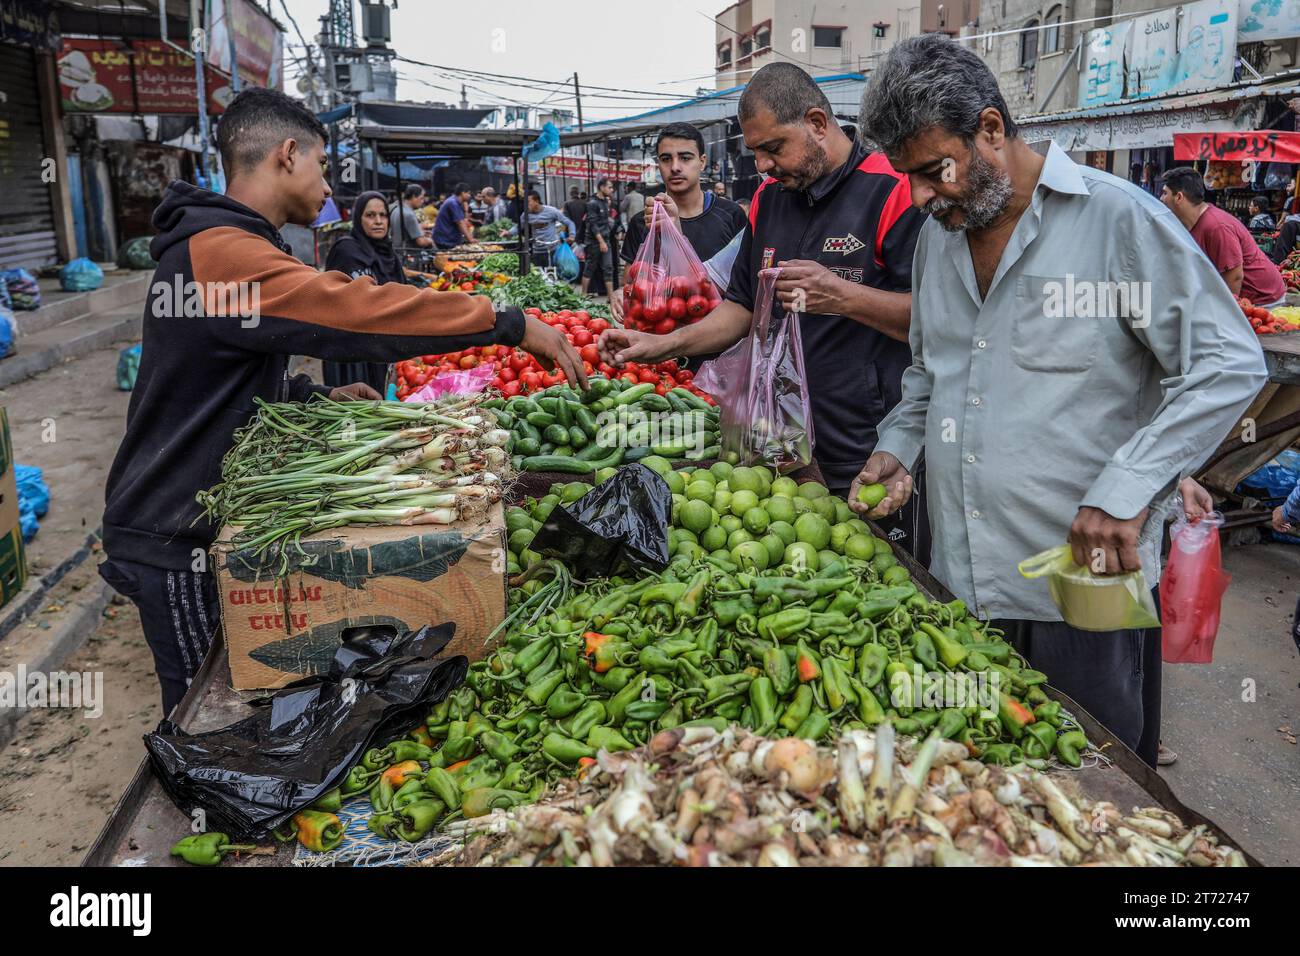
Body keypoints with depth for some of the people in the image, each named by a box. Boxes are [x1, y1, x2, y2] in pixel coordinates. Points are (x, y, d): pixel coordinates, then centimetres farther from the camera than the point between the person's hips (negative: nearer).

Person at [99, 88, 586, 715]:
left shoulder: (217, 244, 15)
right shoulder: (220, 251, -22)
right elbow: (359, 311, -29)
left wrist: (320, 397, 8)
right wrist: (511, 324, -24)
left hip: (207, 517, 10)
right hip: (176, 544, -10)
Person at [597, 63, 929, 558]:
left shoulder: (894, 191, -10)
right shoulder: (769, 198, 13)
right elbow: (743, 306, 19)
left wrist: (842, 296, -25)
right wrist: (663, 345, 6)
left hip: (874, 457, -6)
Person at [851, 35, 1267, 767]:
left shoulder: (1118, 219, -9)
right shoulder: (938, 234, 12)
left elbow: (1231, 364, -11)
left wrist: (1126, 490, -21)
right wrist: (900, 447, 6)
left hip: (1085, 581, -5)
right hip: (960, 585, 6)